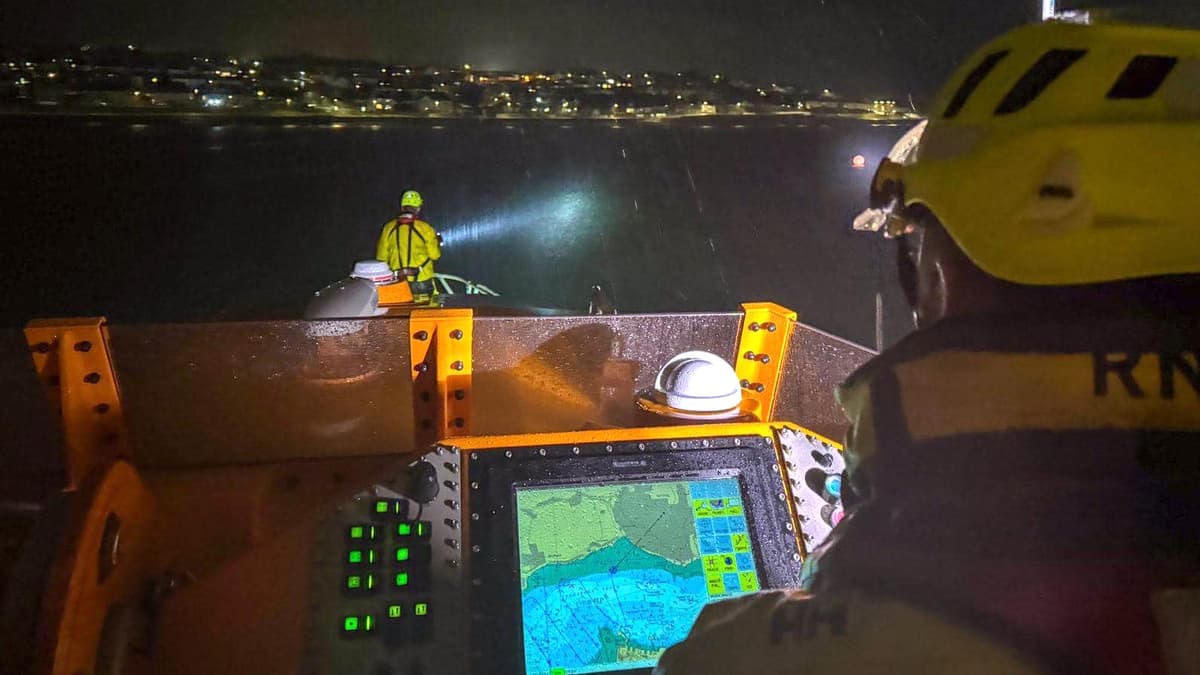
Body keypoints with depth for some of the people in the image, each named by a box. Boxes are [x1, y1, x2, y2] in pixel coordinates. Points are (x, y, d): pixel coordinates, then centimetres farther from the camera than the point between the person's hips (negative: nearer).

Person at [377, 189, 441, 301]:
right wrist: (437, 243, 14)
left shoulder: (389, 228, -1)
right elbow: (434, 255, -7)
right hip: (421, 280, -3)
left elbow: (382, 256, 4)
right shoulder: (425, 228, -10)